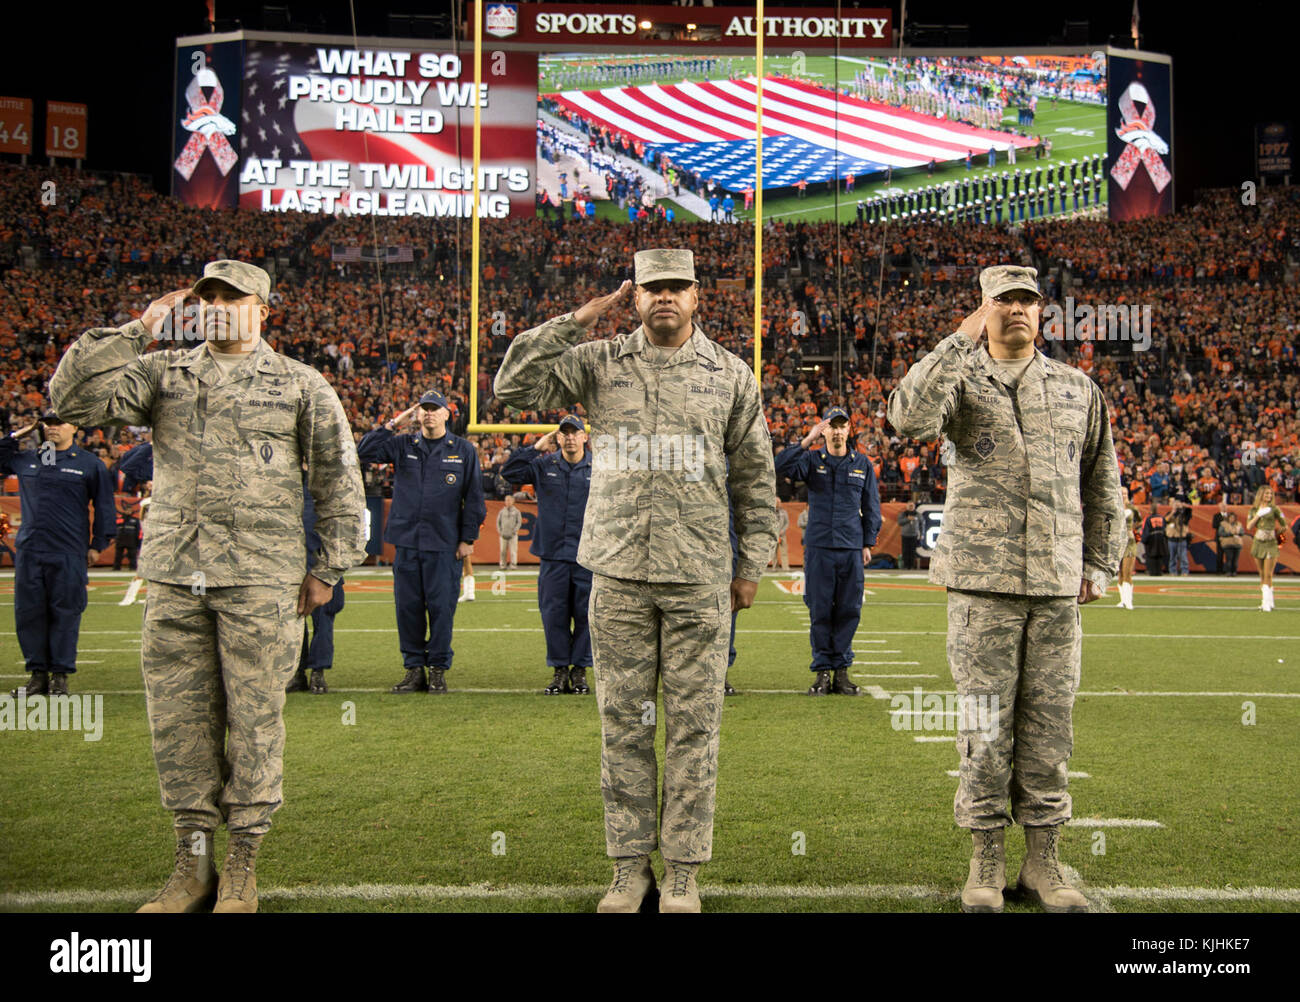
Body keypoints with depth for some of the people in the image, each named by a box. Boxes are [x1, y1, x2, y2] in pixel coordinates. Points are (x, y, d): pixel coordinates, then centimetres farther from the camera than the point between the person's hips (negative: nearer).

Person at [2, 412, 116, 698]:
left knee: (65, 613, -1)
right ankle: (38, 673, 13)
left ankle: (60, 675, 7)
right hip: (29, 553, 3)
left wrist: (98, 545, 2)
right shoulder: (24, 460, 12)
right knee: (29, 613, 4)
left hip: (69, 555, -3)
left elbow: (104, 507, 6)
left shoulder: (90, 464, 4)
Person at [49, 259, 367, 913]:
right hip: (174, 578, 3)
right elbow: (75, 397, -1)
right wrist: (137, 331, -1)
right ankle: (193, 863, 14)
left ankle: (242, 866, 10)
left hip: (261, 581, -2)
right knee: (179, 720, 4)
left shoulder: (301, 385, 8)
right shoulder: (163, 374, 13)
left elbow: (338, 482, 8)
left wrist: (330, 567, 3)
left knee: (254, 719, 0)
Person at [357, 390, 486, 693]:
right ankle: (414, 669, 12)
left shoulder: (463, 450, 7)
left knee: (441, 607, -2)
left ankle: (438, 671, 7)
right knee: (407, 606, 4)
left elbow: (474, 498, 5)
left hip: (444, 544, -2)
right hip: (406, 542, 2)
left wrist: (468, 538, -1)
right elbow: (364, 452, -1)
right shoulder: (401, 446, 11)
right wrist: (393, 425, -5)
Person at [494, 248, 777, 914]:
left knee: (693, 725, 2)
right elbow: (514, 386, -3)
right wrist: (574, 322, -5)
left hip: (699, 579, 0)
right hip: (619, 573, 1)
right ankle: (630, 865, 15)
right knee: (622, 723, 5)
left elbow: (755, 476, 10)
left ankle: (683, 871, 11)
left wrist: (753, 564, 6)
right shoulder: (598, 365, 7)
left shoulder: (730, 375, 7)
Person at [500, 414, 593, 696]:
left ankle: (580, 670, 12)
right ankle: (560, 670, 11)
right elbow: (509, 472, 0)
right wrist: (536, 448, -6)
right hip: (552, 556, 1)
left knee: (585, 614, 1)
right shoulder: (544, 466, 7)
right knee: (554, 615, 2)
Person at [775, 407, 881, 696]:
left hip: (851, 548, 2)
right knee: (820, 610, -1)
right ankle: (822, 671, 6)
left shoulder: (862, 464, 11)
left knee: (848, 610, 1)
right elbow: (782, 466, -14)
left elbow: (871, 507, 14)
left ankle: (841, 670, 9)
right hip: (818, 546, -2)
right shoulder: (811, 460, 5)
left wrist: (868, 543, 8)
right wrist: (806, 442, -22)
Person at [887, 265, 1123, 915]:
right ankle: (985, 867, 10)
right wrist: (962, 341, -19)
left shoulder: (1077, 390, 12)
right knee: (986, 725, 0)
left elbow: (1101, 482, 20)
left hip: (1057, 588, 3)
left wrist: (1100, 564, 15)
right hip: (982, 581, -3)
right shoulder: (960, 380, 2)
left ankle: (1042, 866, 15)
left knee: (1048, 726, 5)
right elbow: (909, 418, -21)